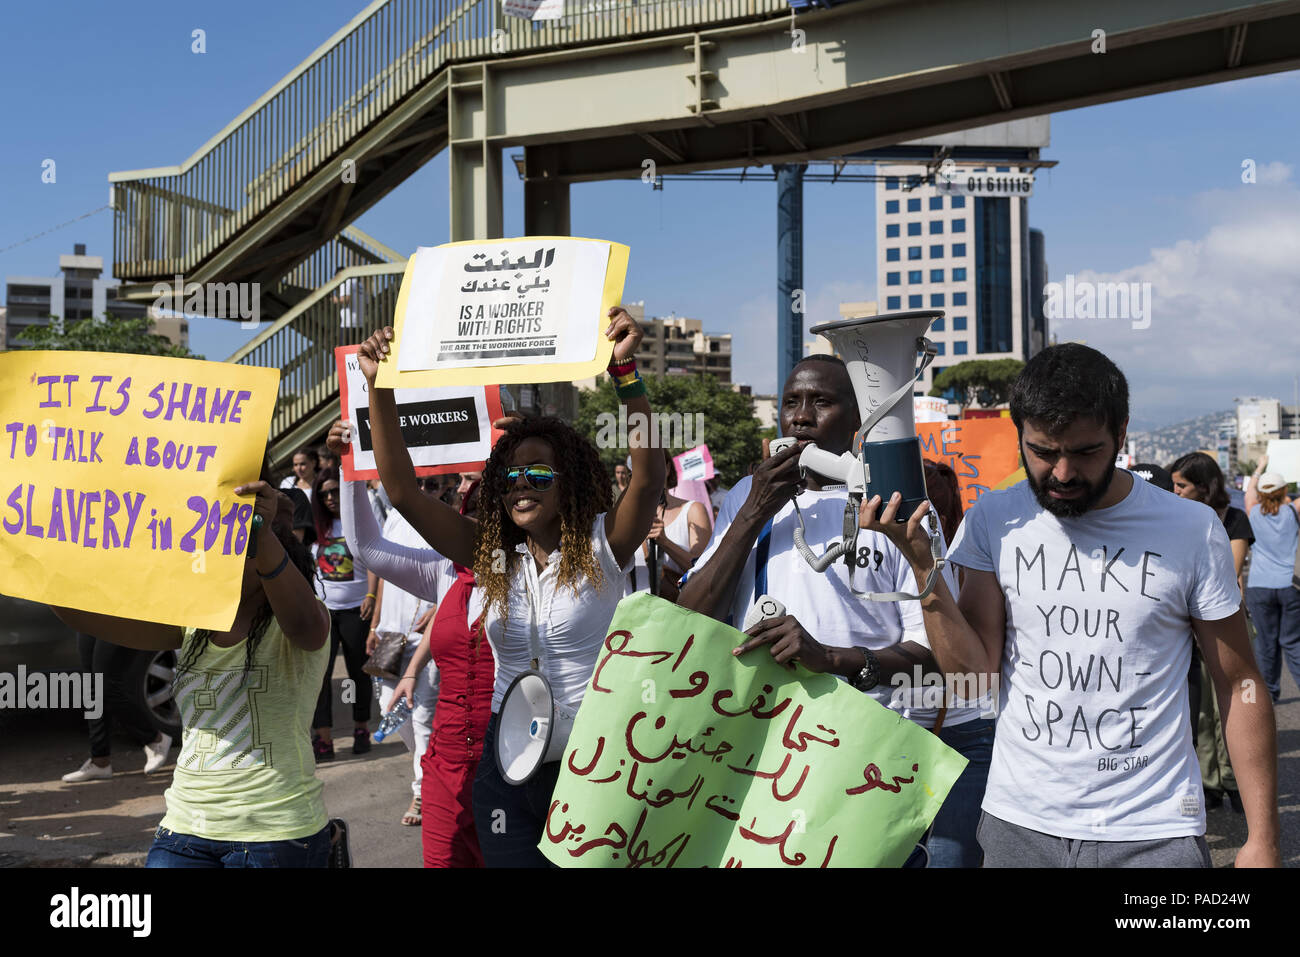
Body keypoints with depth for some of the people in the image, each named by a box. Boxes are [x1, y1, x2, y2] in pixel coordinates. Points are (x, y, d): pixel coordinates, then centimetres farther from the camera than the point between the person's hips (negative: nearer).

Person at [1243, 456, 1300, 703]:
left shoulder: (1254, 512, 1)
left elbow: (1250, 490, 20)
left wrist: (1260, 468, 33)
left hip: (1259, 587, 0)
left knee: (1266, 642, 7)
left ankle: (1270, 691, 14)